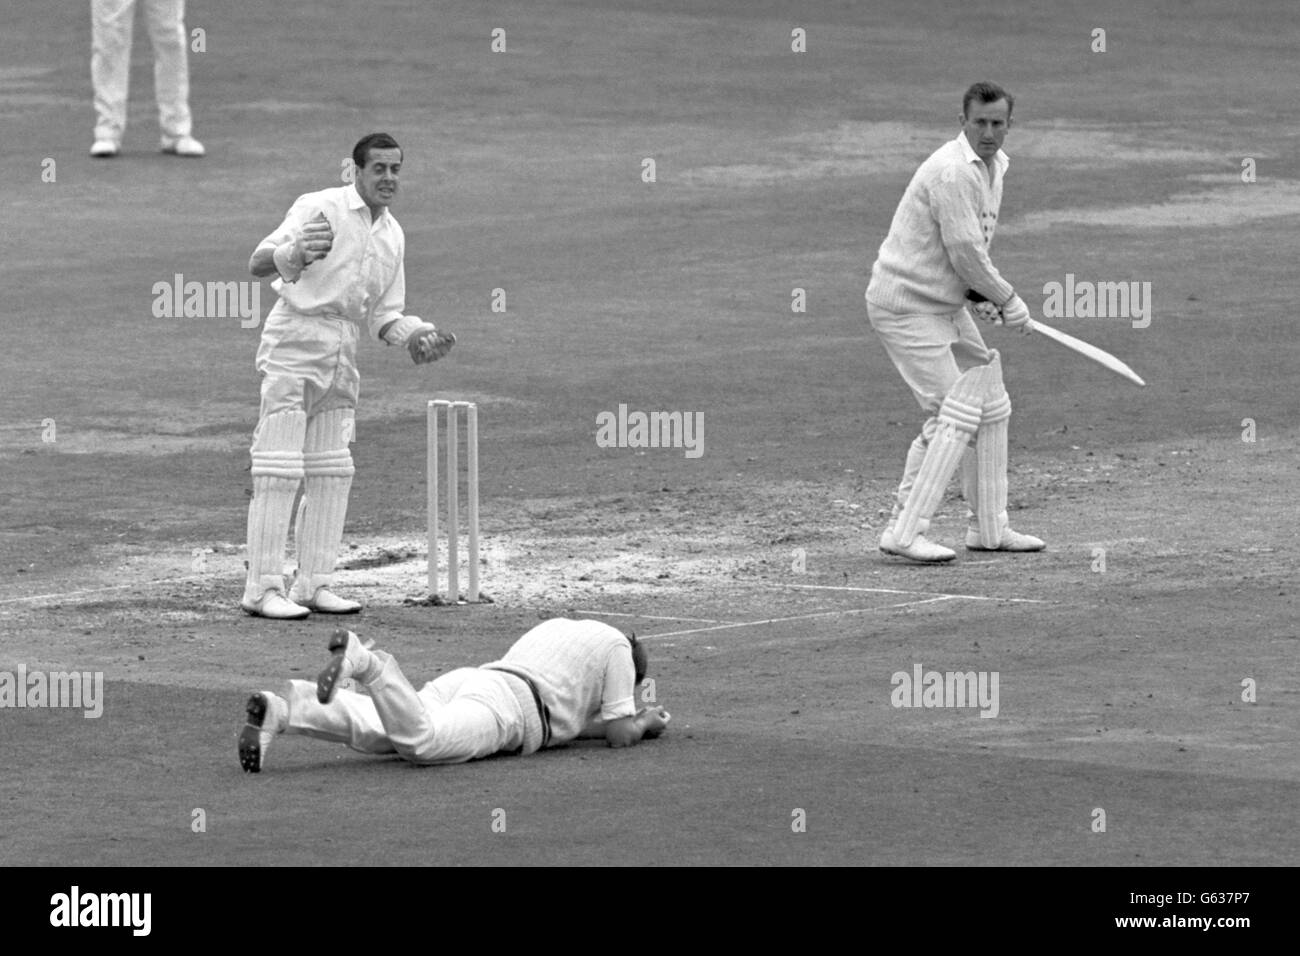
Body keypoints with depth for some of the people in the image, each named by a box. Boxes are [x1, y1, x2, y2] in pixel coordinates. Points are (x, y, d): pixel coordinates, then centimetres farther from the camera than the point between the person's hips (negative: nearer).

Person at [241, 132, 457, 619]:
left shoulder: (392, 235, 14)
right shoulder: (319, 208, -8)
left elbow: (383, 314, 18)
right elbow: (258, 263, -19)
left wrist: (413, 333, -4)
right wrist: (296, 253, -40)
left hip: (343, 356, 8)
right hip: (296, 339, -8)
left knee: (331, 471, 8)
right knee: (279, 469, -9)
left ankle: (314, 583, 14)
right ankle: (263, 588, -10)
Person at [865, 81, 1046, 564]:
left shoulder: (994, 165, 10)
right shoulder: (953, 172, -23)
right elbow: (965, 254, -22)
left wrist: (985, 295, 1)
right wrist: (1008, 300, -10)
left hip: (945, 303, 10)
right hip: (906, 304, -10)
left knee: (990, 406, 13)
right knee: (955, 413, -15)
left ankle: (988, 528, 23)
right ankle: (904, 533, -15)